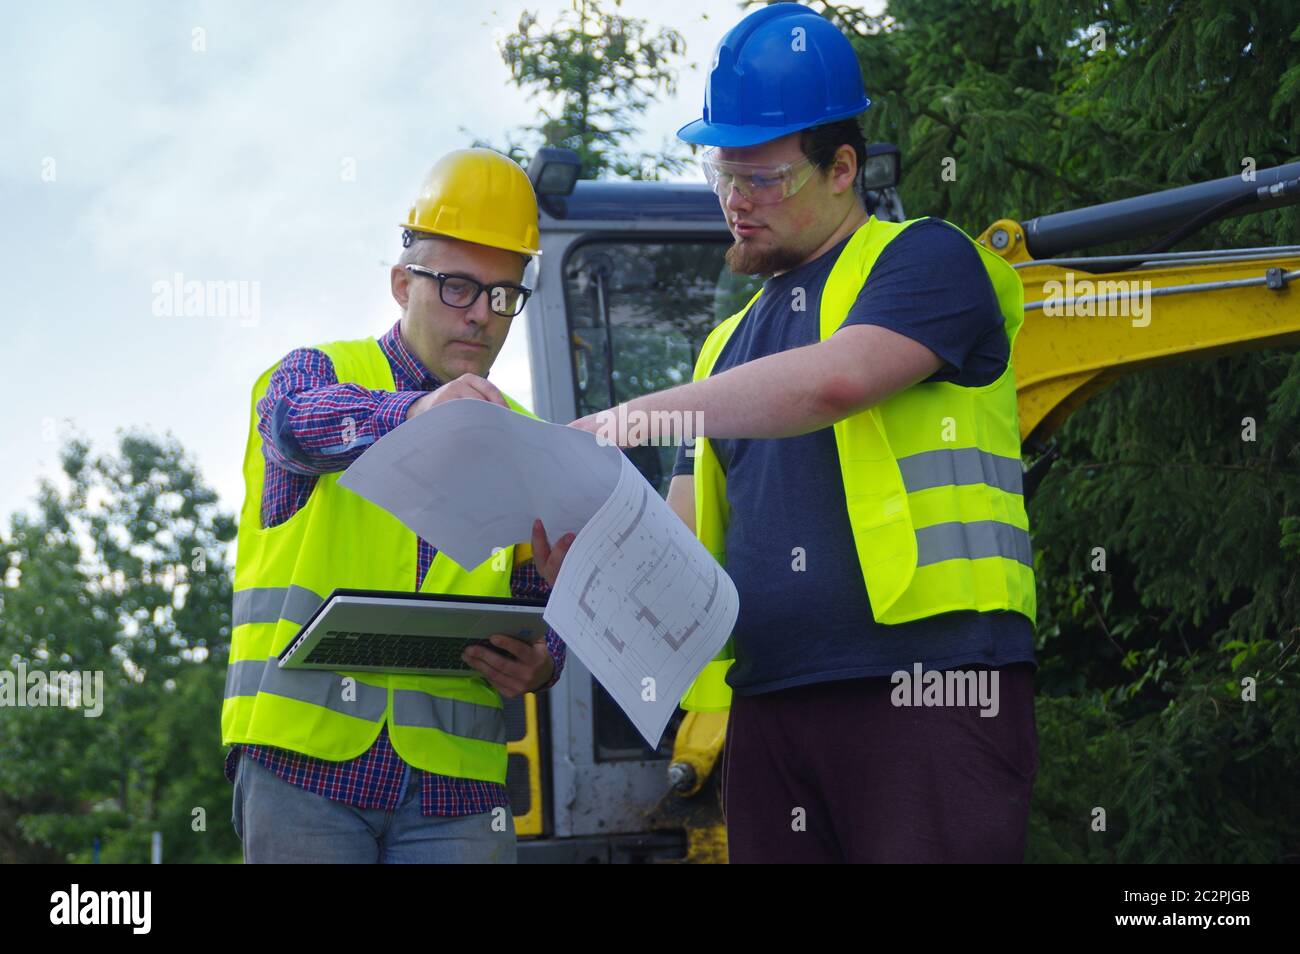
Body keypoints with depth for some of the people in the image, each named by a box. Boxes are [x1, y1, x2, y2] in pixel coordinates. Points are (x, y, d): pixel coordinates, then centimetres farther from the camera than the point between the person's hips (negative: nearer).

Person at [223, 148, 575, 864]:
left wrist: (536, 664, -9)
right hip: (307, 758, -3)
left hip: (454, 781, 3)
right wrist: (416, 413, -39)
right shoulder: (315, 374, 8)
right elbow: (297, 427, -18)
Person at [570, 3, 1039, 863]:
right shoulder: (733, 344, 25)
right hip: (769, 706, 6)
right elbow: (687, 538, 22)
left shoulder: (927, 262, 4)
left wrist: (626, 421, -15)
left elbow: (832, 380, -17)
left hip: (929, 690, -6)